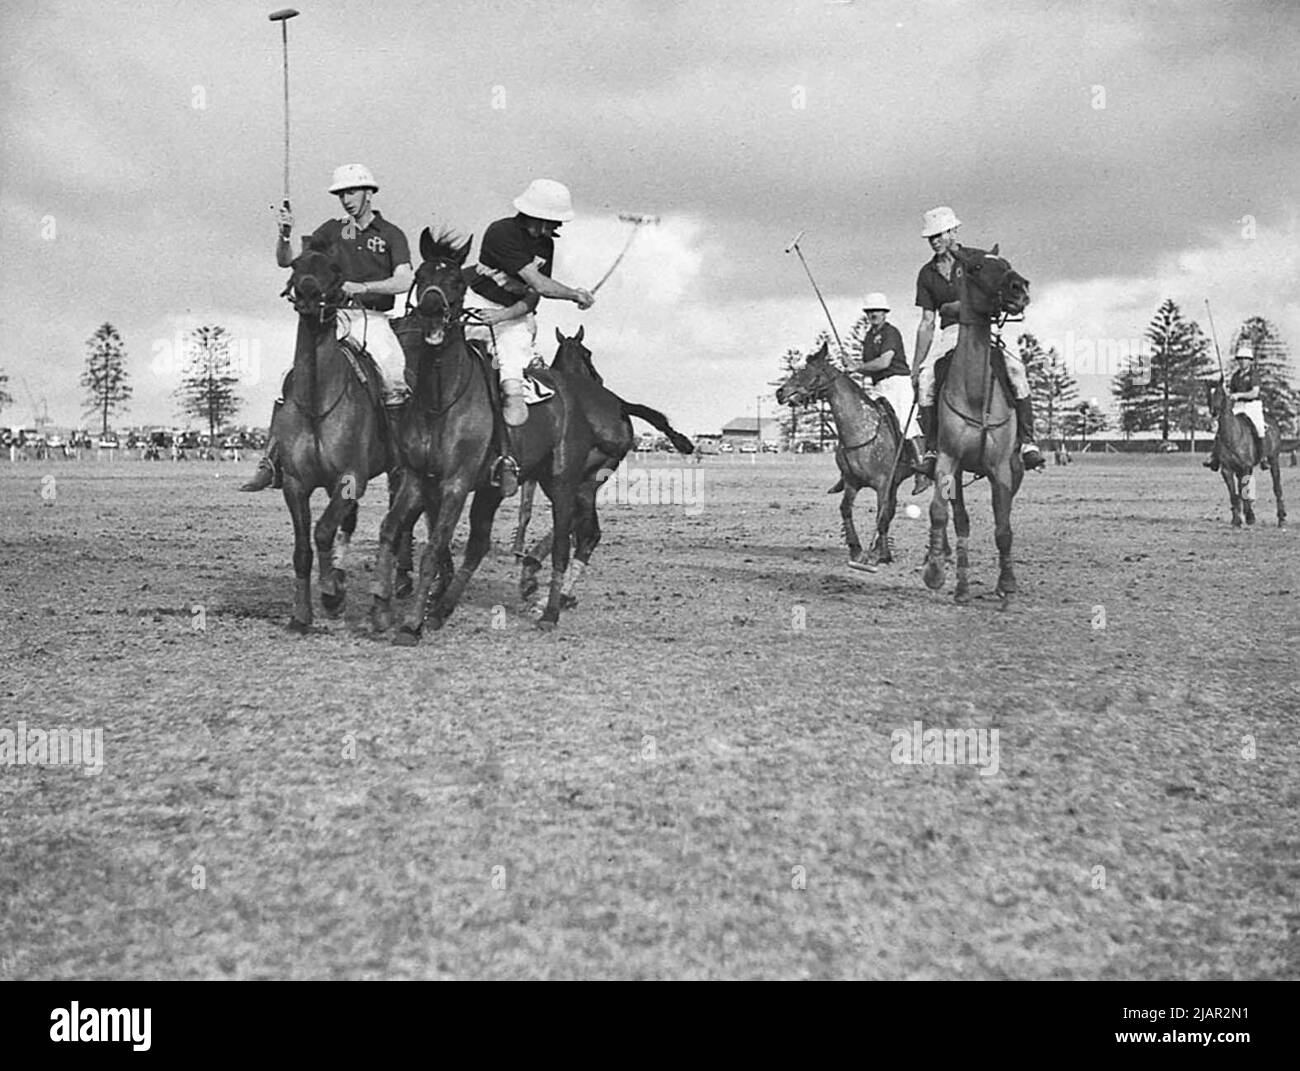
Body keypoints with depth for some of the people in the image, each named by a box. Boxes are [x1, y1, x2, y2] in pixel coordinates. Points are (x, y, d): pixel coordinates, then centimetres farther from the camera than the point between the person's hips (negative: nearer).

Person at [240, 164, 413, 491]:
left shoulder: (391, 235, 7)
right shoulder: (332, 230, 14)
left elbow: (404, 281, -6)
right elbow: (286, 261, 10)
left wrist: (363, 287, -19)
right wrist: (285, 235, -10)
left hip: (374, 319, -2)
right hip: (335, 317, 2)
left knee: (394, 374, -29)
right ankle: (271, 461, -9)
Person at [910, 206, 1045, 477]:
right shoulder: (927, 274, 11)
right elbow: (927, 324, 11)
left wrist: (954, 307, -13)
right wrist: (915, 364, 6)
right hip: (950, 335, 2)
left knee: (1015, 368, -30)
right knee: (926, 377, -28)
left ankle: (1027, 443, -24)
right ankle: (932, 449, -21)